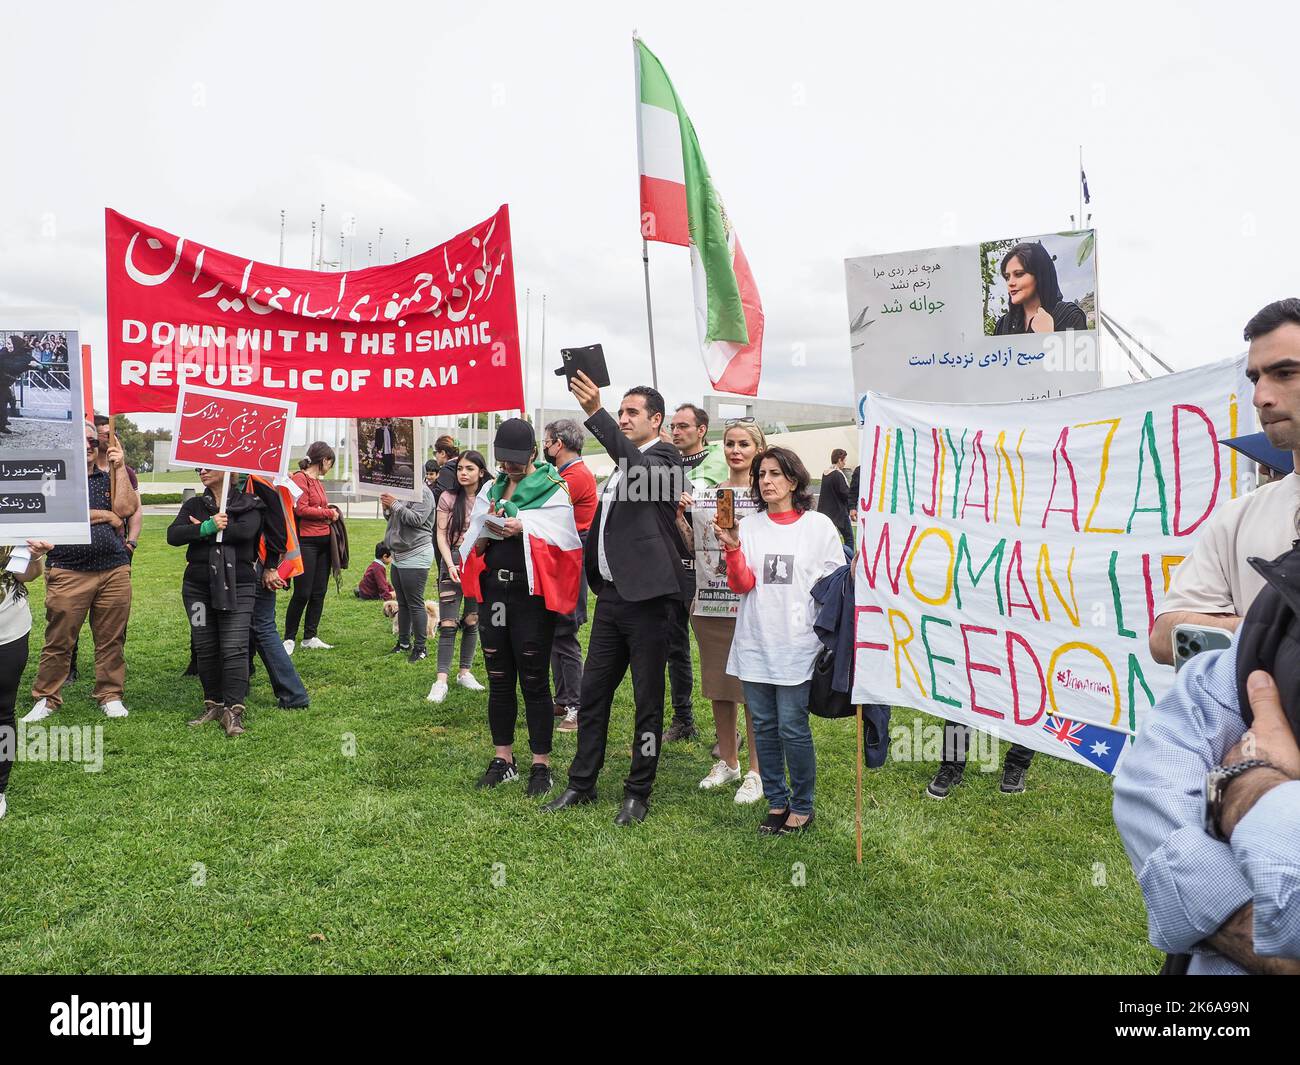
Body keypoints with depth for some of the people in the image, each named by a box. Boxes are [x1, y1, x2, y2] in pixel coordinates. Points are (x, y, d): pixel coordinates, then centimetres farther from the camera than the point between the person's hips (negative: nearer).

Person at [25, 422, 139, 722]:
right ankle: (46, 698, 14)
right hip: (68, 573, -2)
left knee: (111, 639, 6)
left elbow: (126, 508, -3)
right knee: (58, 641, 1)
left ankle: (111, 695, 16)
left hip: (115, 571, 3)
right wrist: (106, 515, -3)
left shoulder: (110, 478, 16)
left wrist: (119, 468, -3)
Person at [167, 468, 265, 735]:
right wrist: (207, 528, -19)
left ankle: (233, 711, -6)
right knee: (205, 648, 8)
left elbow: (246, 531, -18)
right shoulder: (194, 505, 12)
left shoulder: (248, 503, 2)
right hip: (198, 587, 4)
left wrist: (204, 530, -8)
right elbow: (173, 535, -4)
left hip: (237, 587, -4)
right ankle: (213, 704, 20)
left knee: (234, 649, -9)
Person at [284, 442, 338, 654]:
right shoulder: (300, 478, -9)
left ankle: (310, 637, 18)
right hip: (306, 541, -9)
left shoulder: (318, 480, 17)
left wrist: (329, 509, 3)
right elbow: (301, 509, -17)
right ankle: (289, 639, 8)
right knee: (303, 593, -4)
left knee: (319, 592, 10)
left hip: (323, 541, 9)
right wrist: (328, 513, -8)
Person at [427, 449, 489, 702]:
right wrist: (450, 565, -11)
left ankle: (465, 672, 22)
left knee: (472, 622, 9)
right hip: (453, 562, -2)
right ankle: (441, 680, -5)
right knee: (448, 624, -6)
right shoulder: (448, 498, -1)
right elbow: (441, 534, -1)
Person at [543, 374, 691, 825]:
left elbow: (639, 468, -29)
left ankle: (638, 793, 15)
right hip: (611, 595, 8)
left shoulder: (663, 456, -5)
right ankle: (581, 784, 23)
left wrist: (595, 413, -36)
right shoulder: (621, 466, 19)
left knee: (648, 700, 3)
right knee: (592, 692, 12)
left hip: (647, 598, -8)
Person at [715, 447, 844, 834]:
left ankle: (802, 807, 16)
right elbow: (741, 586, -2)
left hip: (797, 645, -3)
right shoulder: (748, 527, 7)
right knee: (764, 727, 10)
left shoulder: (818, 526, 1)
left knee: (792, 728, -3)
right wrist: (732, 548, -17)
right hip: (754, 643, 3)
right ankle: (777, 802, 26)